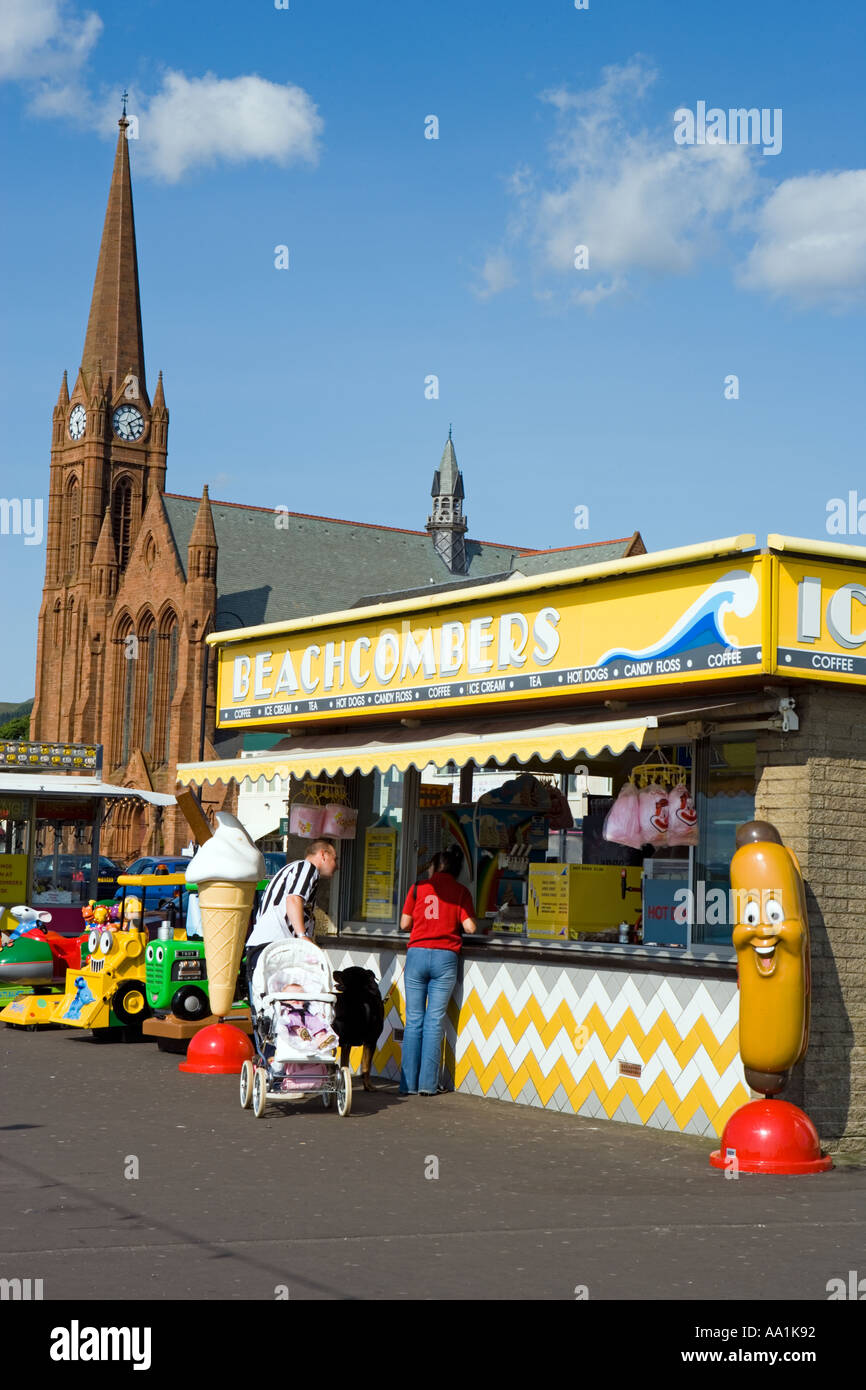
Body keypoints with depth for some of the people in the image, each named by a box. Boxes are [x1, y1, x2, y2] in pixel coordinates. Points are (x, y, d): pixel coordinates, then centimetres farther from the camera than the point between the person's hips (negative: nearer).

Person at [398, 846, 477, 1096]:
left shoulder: (418, 887, 8)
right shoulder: (461, 891, 6)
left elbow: (404, 924, 7)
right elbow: (469, 927, -1)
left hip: (417, 953, 1)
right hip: (446, 957, 0)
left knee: (414, 1020, 4)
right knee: (435, 1021, 2)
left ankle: (409, 1084, 3)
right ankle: (427, 1084, -1)